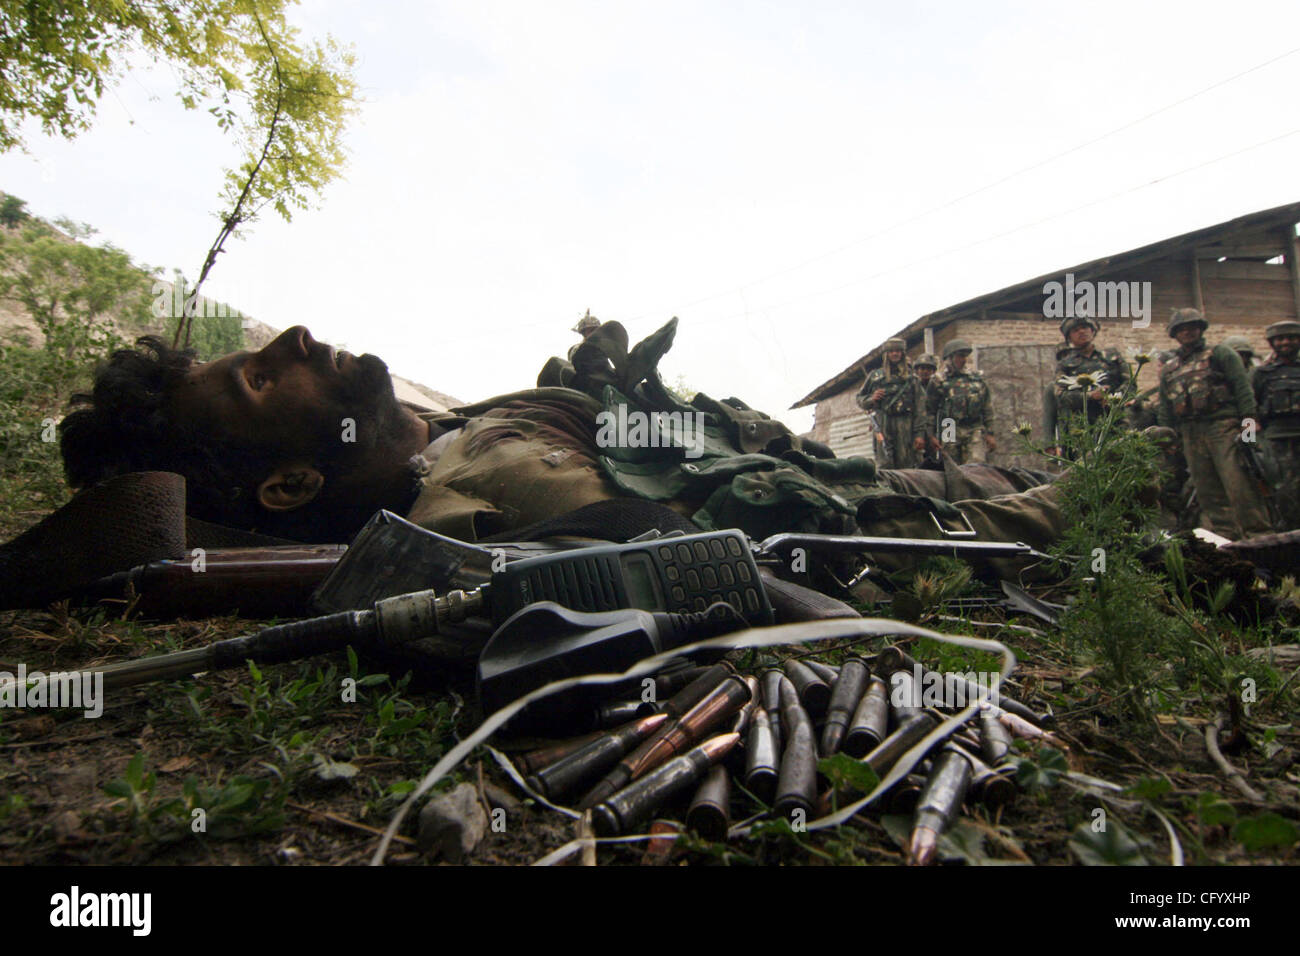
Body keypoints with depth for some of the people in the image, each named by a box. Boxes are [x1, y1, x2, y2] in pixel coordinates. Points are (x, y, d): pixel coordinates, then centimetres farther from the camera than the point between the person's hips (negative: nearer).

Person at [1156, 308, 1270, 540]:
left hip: (1223, 426, -4)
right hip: (1191, 433, 4)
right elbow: (1165, 410, 22)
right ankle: (1226, 535, 4)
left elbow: (1242, 386, 0)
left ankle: (1258, 533, -10)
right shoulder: (1168, 370, 21)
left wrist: (1248, 418, -12)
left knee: (1237, 481, -13)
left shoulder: (1220, 354, 10)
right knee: (1207, 490, 1)